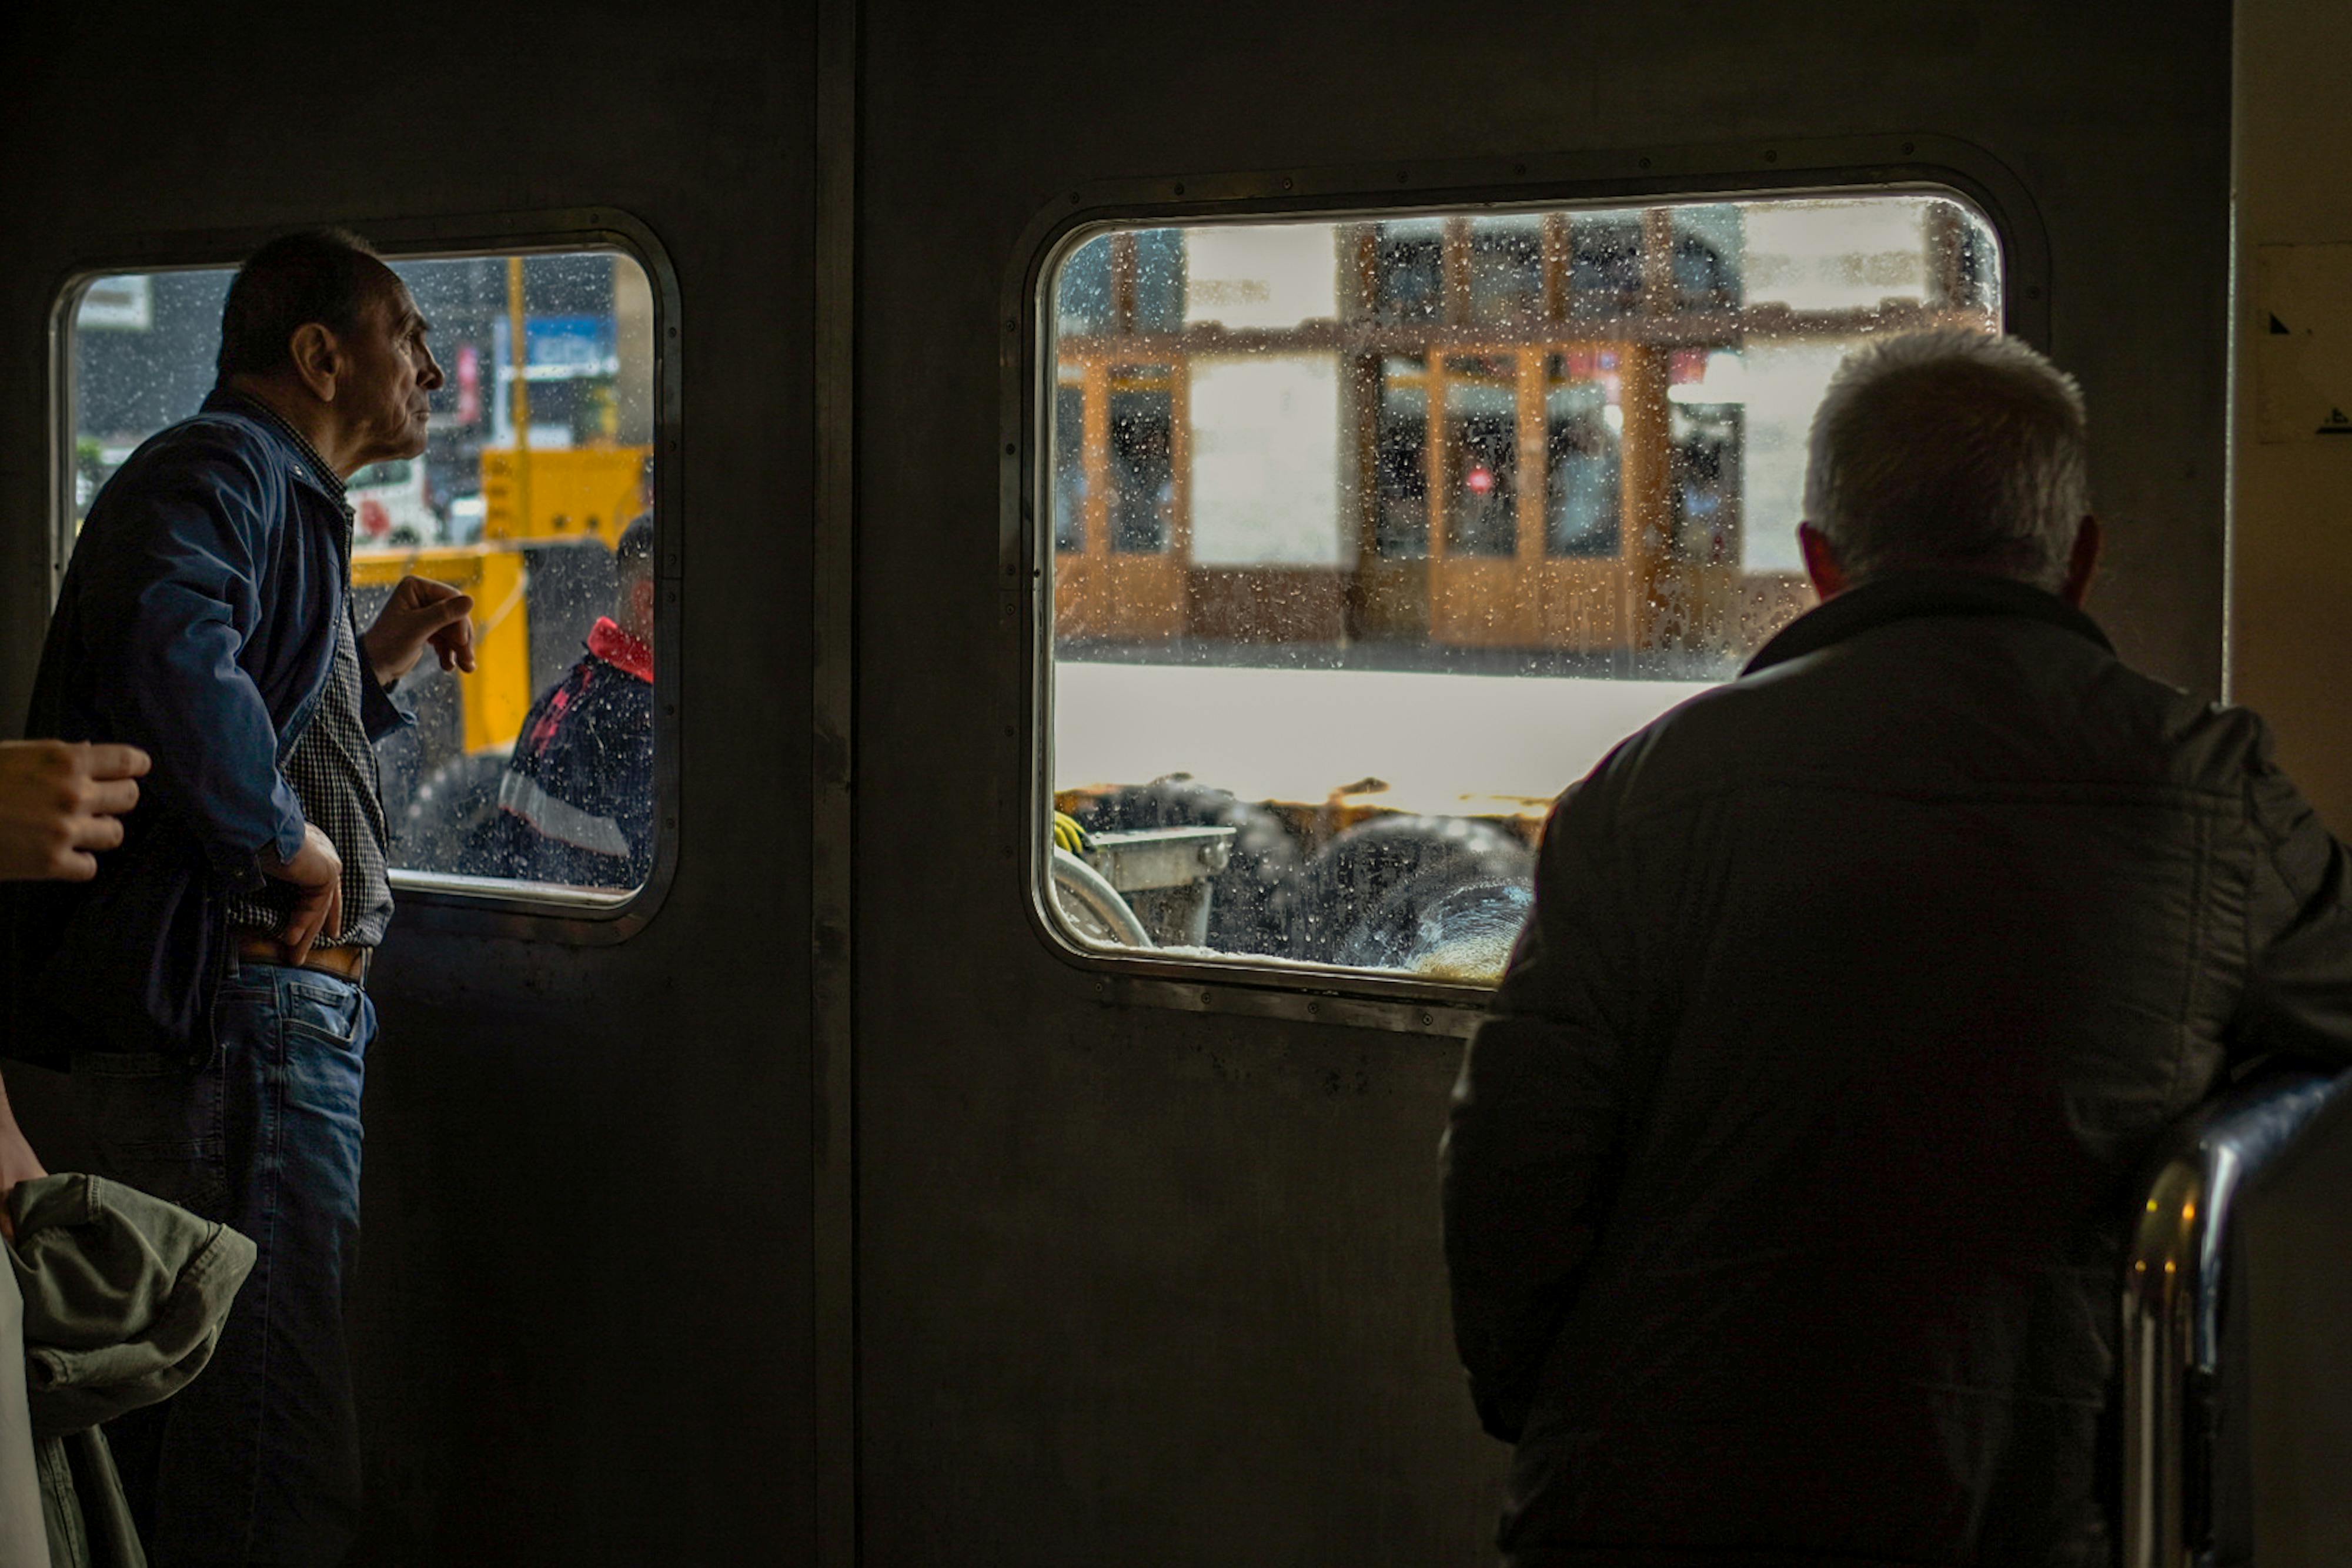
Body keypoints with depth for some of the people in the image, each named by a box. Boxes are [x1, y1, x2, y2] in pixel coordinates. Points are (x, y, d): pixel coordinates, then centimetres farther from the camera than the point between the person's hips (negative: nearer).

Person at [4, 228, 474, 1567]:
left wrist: (380, 664, 22)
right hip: (237, 1008, -11)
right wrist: (286, 830, -21)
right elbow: (172, 652, -32)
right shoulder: (221, 467, -9)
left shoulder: (290, 501, 26)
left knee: (189, 1436, 18)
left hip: (264, 1005, 11)